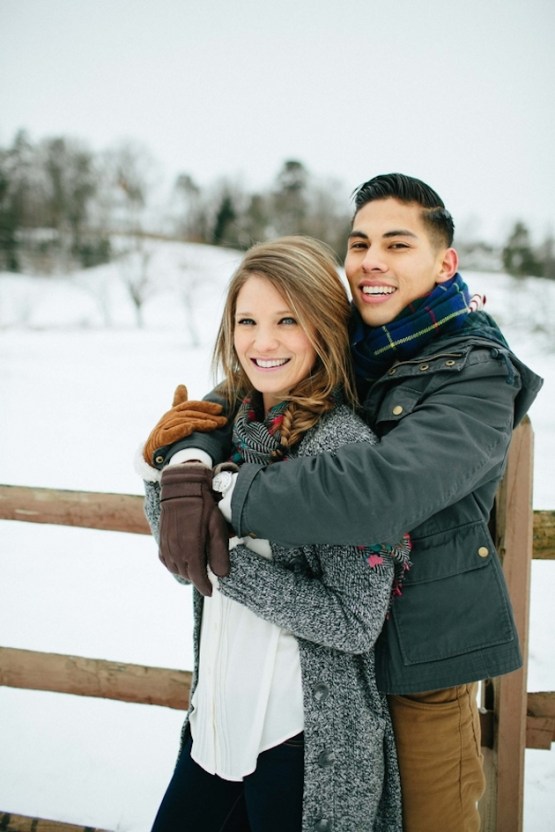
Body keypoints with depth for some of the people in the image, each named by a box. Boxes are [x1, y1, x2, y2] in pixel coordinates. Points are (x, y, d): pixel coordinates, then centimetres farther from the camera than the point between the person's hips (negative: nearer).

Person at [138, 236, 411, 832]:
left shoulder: (344, 444, -19)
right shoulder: (234, 422, 1)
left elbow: (355, 624, -21)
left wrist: (227, 557, -22)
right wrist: (161, 465, -6)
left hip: (306, 739, -6)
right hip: (217, 718, 7)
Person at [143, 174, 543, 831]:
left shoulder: (475, 376, -18)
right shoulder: (343, 351, 1)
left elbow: (385, 489, -34)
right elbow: (233, 396, 1)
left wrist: (231, 492, -28)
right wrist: (189, 471, -22)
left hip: (423, 641, -6)